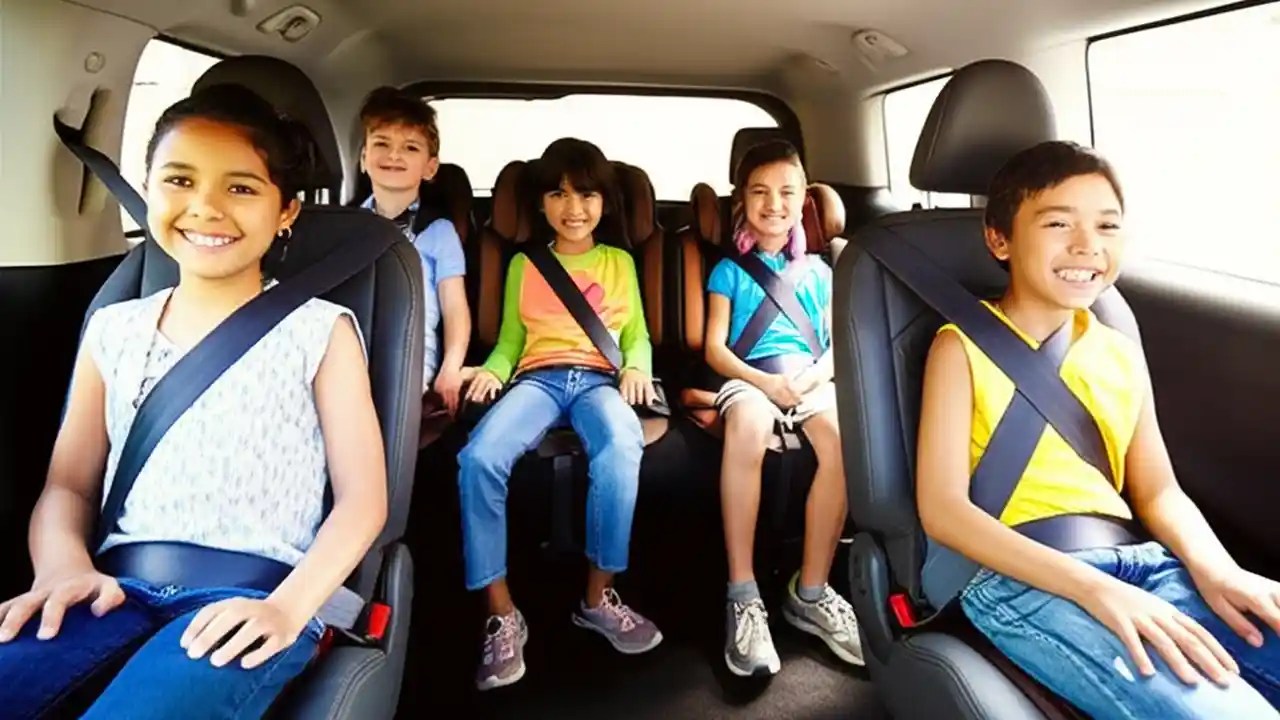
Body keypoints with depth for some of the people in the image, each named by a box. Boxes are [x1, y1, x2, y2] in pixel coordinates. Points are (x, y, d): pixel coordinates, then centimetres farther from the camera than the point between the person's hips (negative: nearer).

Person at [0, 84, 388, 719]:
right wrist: (62, 567, -7)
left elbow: (362, 497, -3)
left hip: (253, 595, -3)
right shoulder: (114, 331, 14)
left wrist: (287, 607, -17)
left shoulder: (319, 330, 1)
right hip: (119, 587, 4)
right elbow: (68, 485, 15)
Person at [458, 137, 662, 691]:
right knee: (480, 458, -32)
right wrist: (493, 370, -5)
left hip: (599, 378, 0)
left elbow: (636, 335, 15)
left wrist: (636, 368, -6)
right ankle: (503, 614, -19)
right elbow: (510, 339, 16)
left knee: (620, 449, -38)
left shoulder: (620, 262, 19)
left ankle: (598, 597, -18)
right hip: (538, 377, 1)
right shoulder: (523, 265, 19)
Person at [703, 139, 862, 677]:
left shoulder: (817, 271, 22)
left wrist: (815, 373, -11)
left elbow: (838, 344, 13)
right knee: (747, 423, -39)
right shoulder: (730, 270, 14)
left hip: (808, 377, 3)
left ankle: (810, 591, -19)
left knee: (843, 435, -33)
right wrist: (766, 381, -15)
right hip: (750, 377, -2)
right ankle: (743, 596, -32)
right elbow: (715, 348, 3)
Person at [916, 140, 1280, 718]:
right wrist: (1096, 589, -21)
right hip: (1019, 578, -6)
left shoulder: (1121, 353, 16)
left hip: (1137, 561, 6)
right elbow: (942, 509, -12)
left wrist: (1214, 566, -7)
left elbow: (1157, 490, 16)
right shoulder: (963, 347, -2)